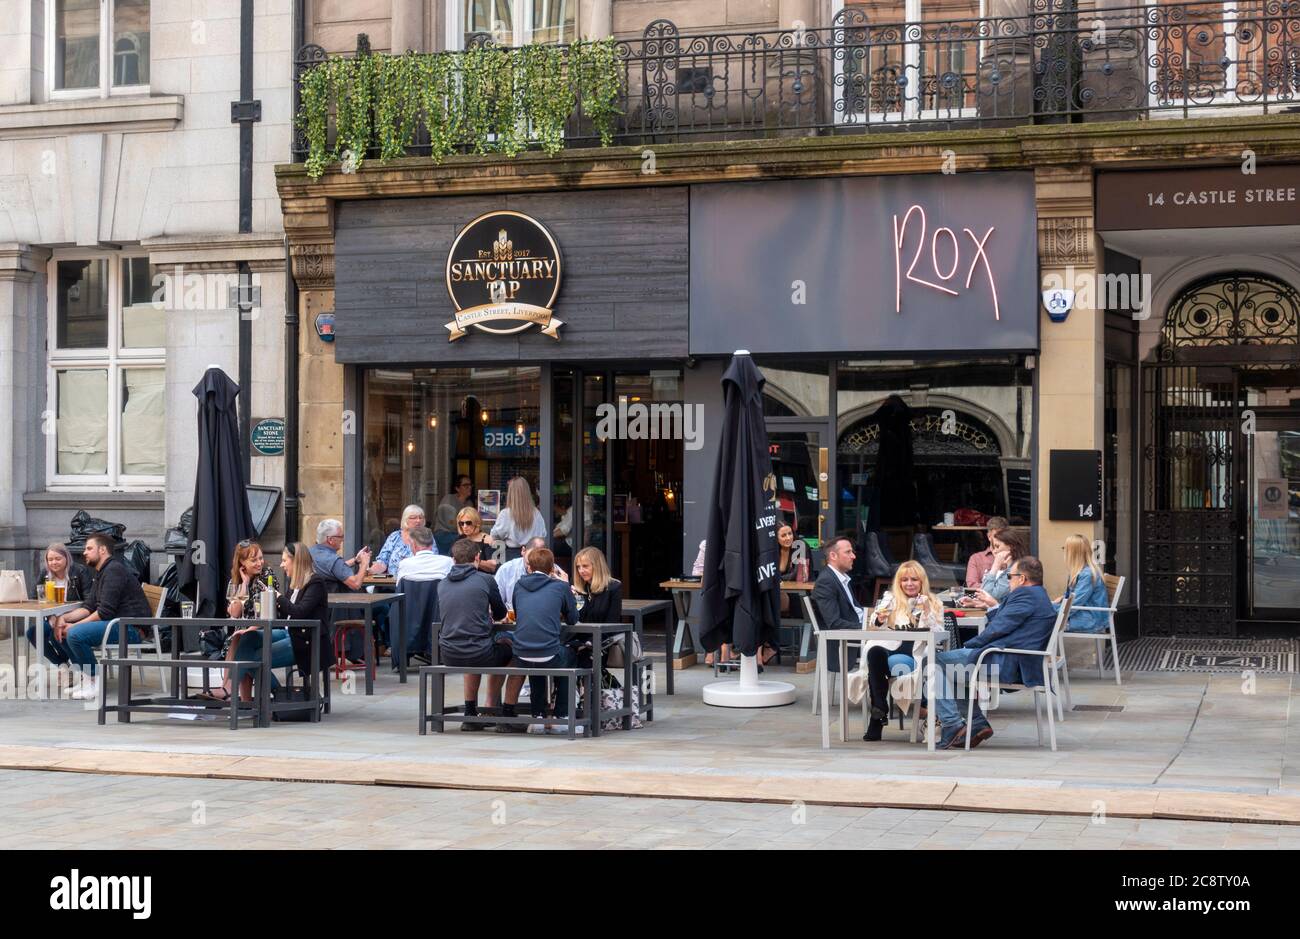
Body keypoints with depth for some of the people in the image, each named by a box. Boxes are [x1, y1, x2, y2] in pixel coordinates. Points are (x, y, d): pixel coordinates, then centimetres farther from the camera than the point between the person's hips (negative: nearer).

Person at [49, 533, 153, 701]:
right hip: (116, 623, 11)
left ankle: (95, 683, -13)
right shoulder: (101, 573, 20)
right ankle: (86, 679, 6)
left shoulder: (114, 570, -13)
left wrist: (74, 625, -14)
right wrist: (64, 618, -3)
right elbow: (88, 607, 14)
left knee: (75, 634, -26)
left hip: (131, 628, -11)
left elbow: (104, 612, -20)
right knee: (63, 630, 9)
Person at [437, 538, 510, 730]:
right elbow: (500, 614, 9)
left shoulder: (442, 584, 6)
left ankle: (471, 712, 32)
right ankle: (491, 710, 34)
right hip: (480, 653, -4)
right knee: (506, 645, 31)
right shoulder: (485, 580, -5)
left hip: (449, 656, 4)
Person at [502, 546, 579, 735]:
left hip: (521, 656, 3)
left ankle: (538, 717, 29)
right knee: (570, 656, 32)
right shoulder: (561, 587, 3)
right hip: (550, 656, -3)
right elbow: (573, 619, 15)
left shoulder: (519, 585, 11)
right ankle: (561, 717, 27)